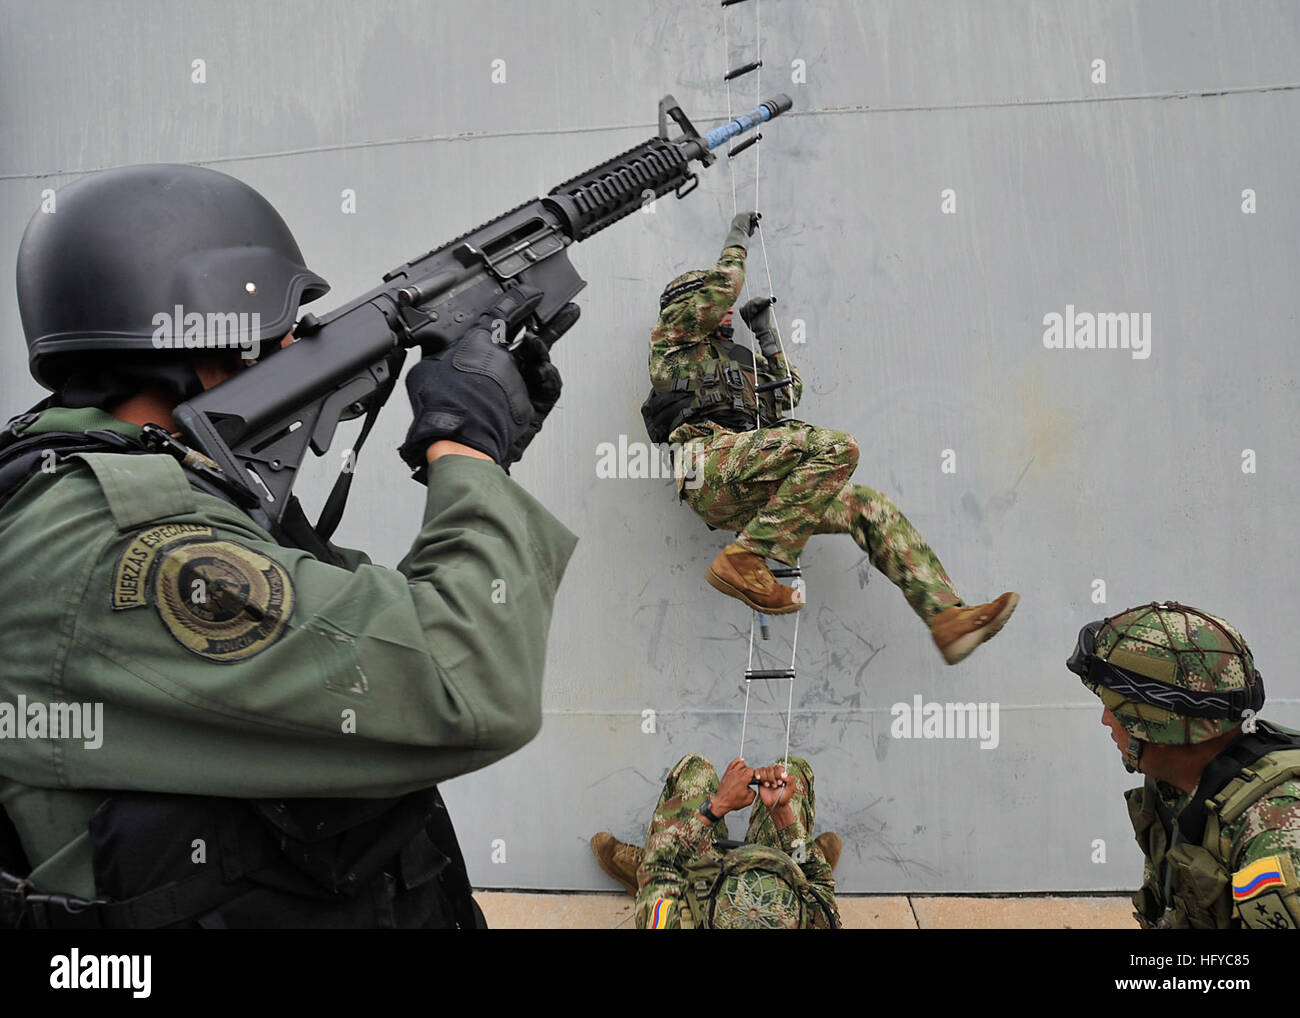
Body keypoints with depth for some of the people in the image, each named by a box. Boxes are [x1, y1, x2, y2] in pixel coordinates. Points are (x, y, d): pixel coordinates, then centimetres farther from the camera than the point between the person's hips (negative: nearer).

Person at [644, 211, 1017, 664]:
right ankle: (743, 561, -30)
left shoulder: (739, 360, 38)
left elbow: (790, 392, 37)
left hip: (745, 501, 8)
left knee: (868, 507, -3)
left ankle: (947, 618, -12)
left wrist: (765, 332, 37)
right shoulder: (672, 340, 16)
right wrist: (737, 235, 26)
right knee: (836, 447, -27)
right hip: (716, 462, -8)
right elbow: (728, 281, 7)